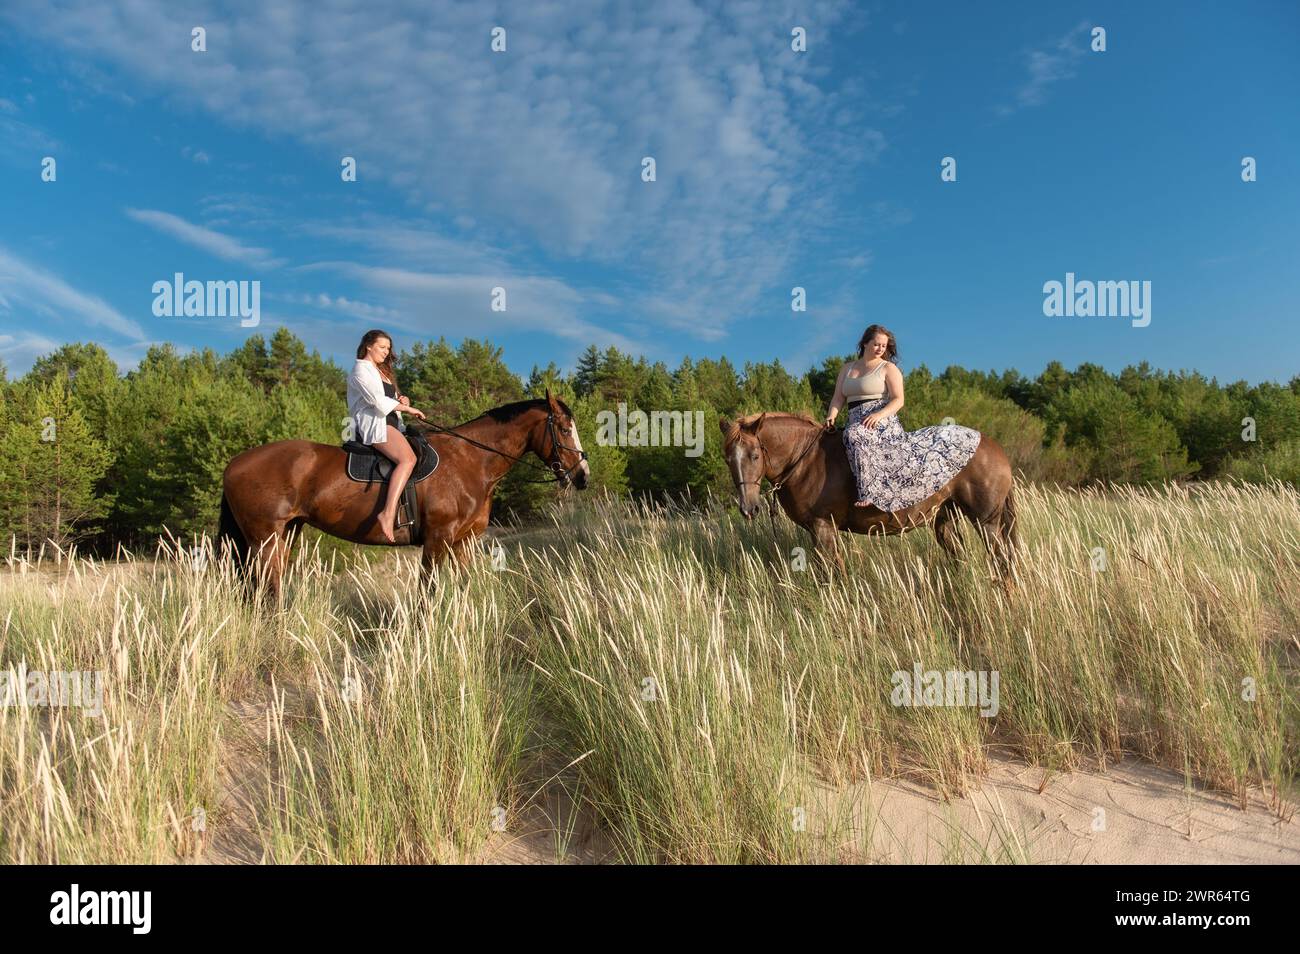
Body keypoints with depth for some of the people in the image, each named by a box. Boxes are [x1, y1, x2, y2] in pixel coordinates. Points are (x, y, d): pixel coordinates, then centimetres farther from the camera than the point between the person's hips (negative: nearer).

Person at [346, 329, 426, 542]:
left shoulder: (382, 371, 27)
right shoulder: (361, 369, -3)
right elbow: (378, 400, -15)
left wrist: (401, 400, 6)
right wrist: (408, 409, -10)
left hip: (390, 424, 10)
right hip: (373, 424, -10)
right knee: (408, 458, -32)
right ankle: (388, 514, -43)